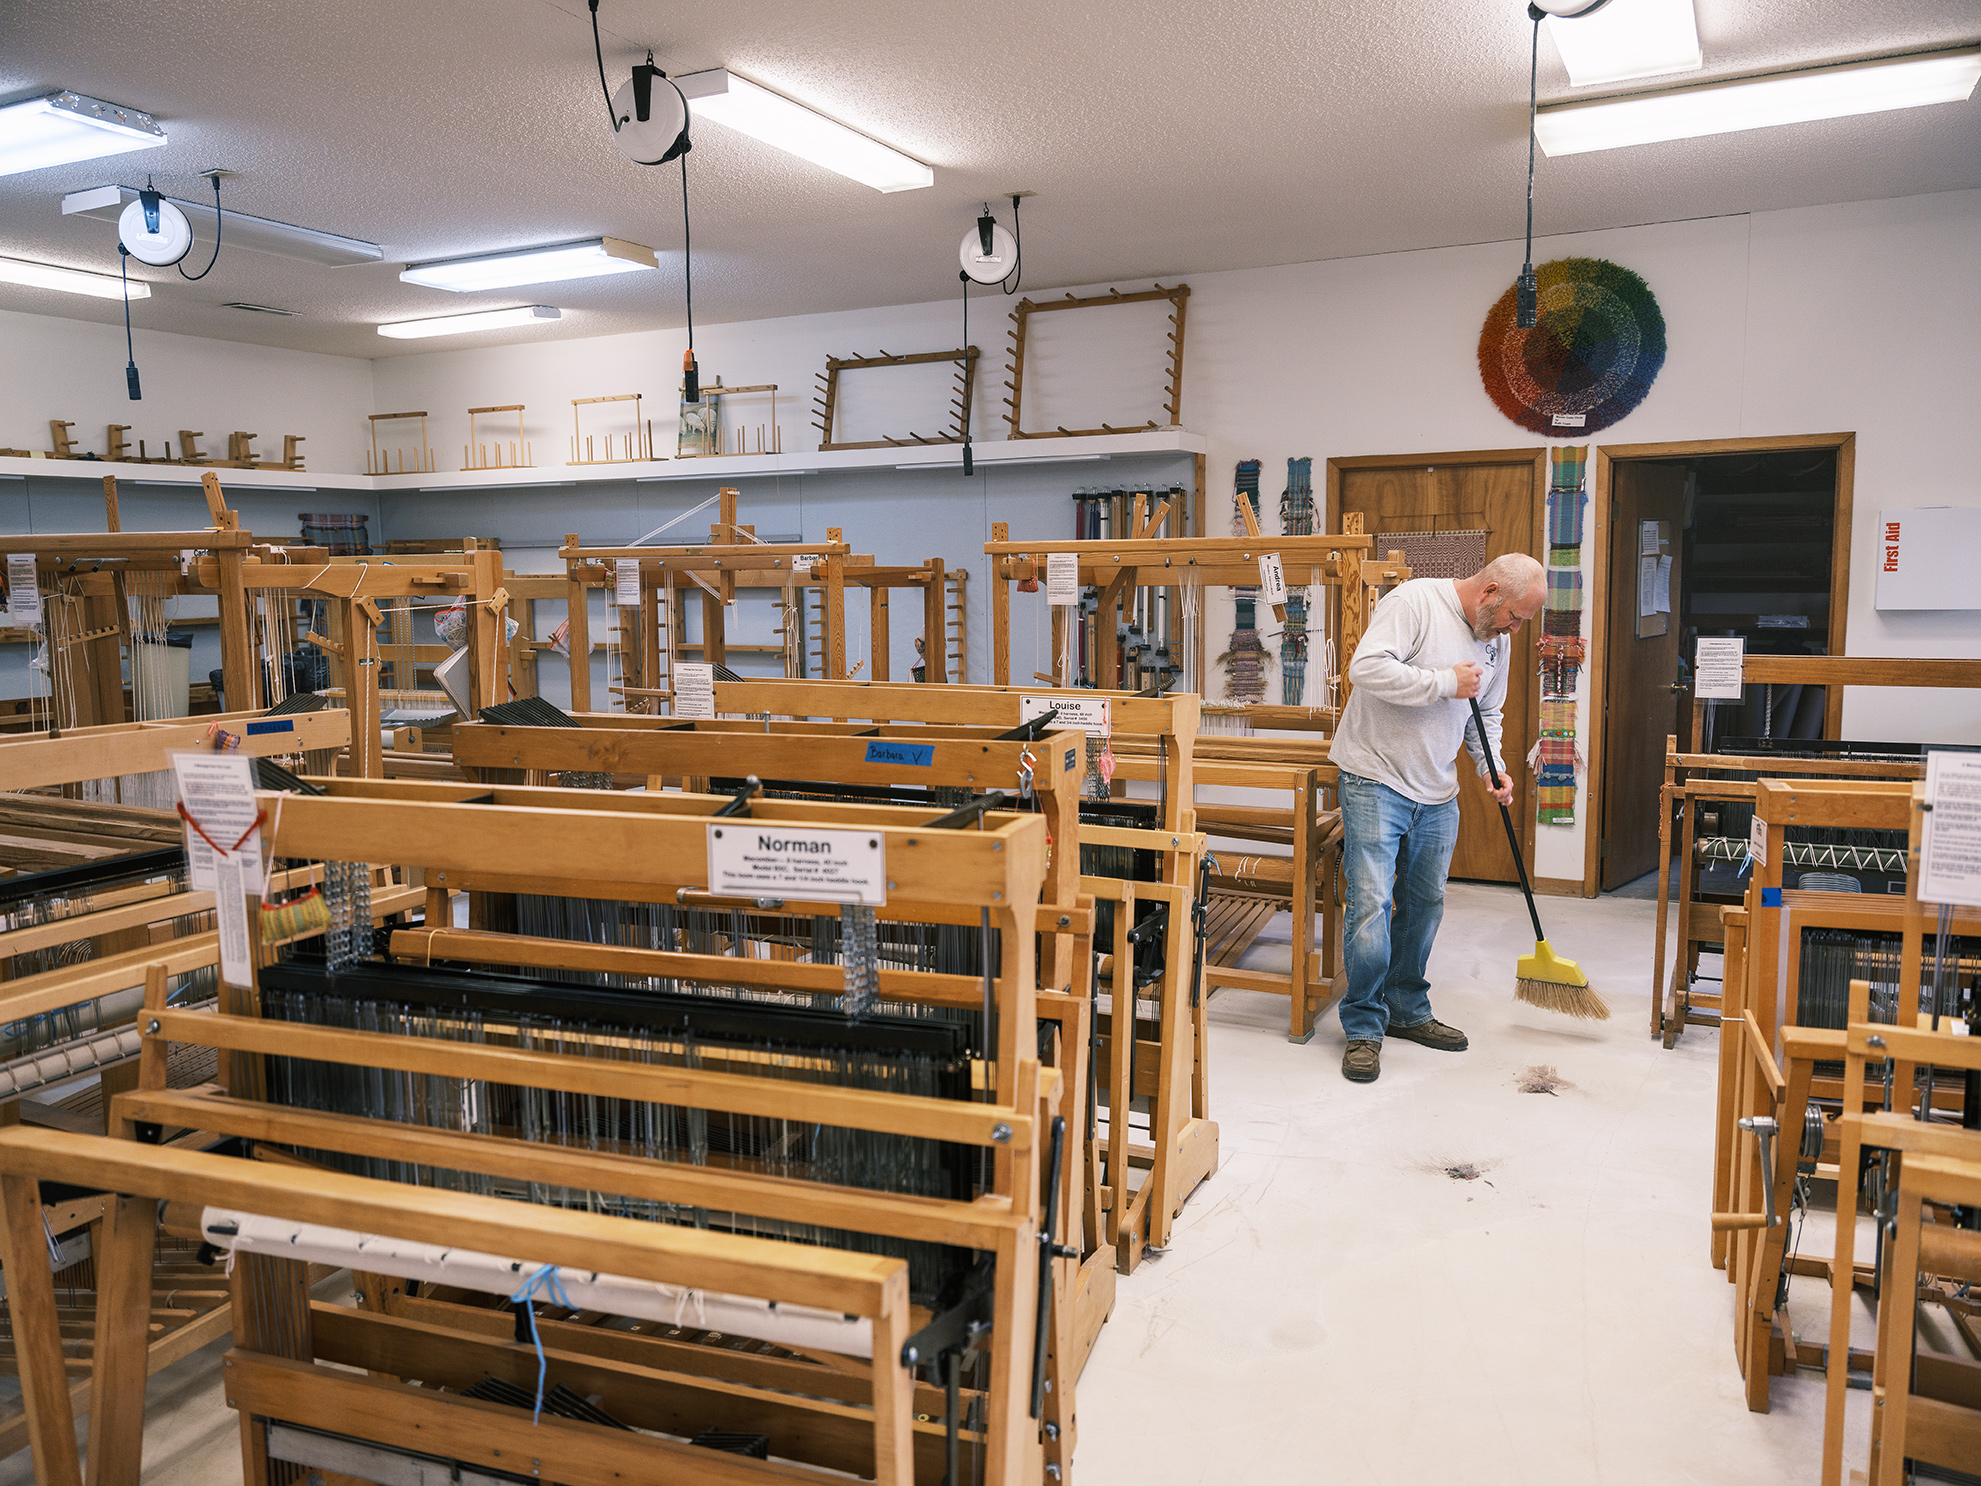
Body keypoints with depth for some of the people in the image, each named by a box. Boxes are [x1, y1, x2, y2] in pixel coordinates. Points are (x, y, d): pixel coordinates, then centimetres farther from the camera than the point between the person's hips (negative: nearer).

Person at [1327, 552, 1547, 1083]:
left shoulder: (1498, 640, 10)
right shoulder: (1415, 602, -14)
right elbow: (1366, 667, -26)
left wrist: (1494, 767, 4)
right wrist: (1445, 682, -20)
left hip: (1437, 794, 8)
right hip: (1376, 780, -7)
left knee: (1425, 903, 14)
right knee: (1371, 904, -10)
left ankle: (1408, 1011, 29)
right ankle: (1364, 1027, 2)